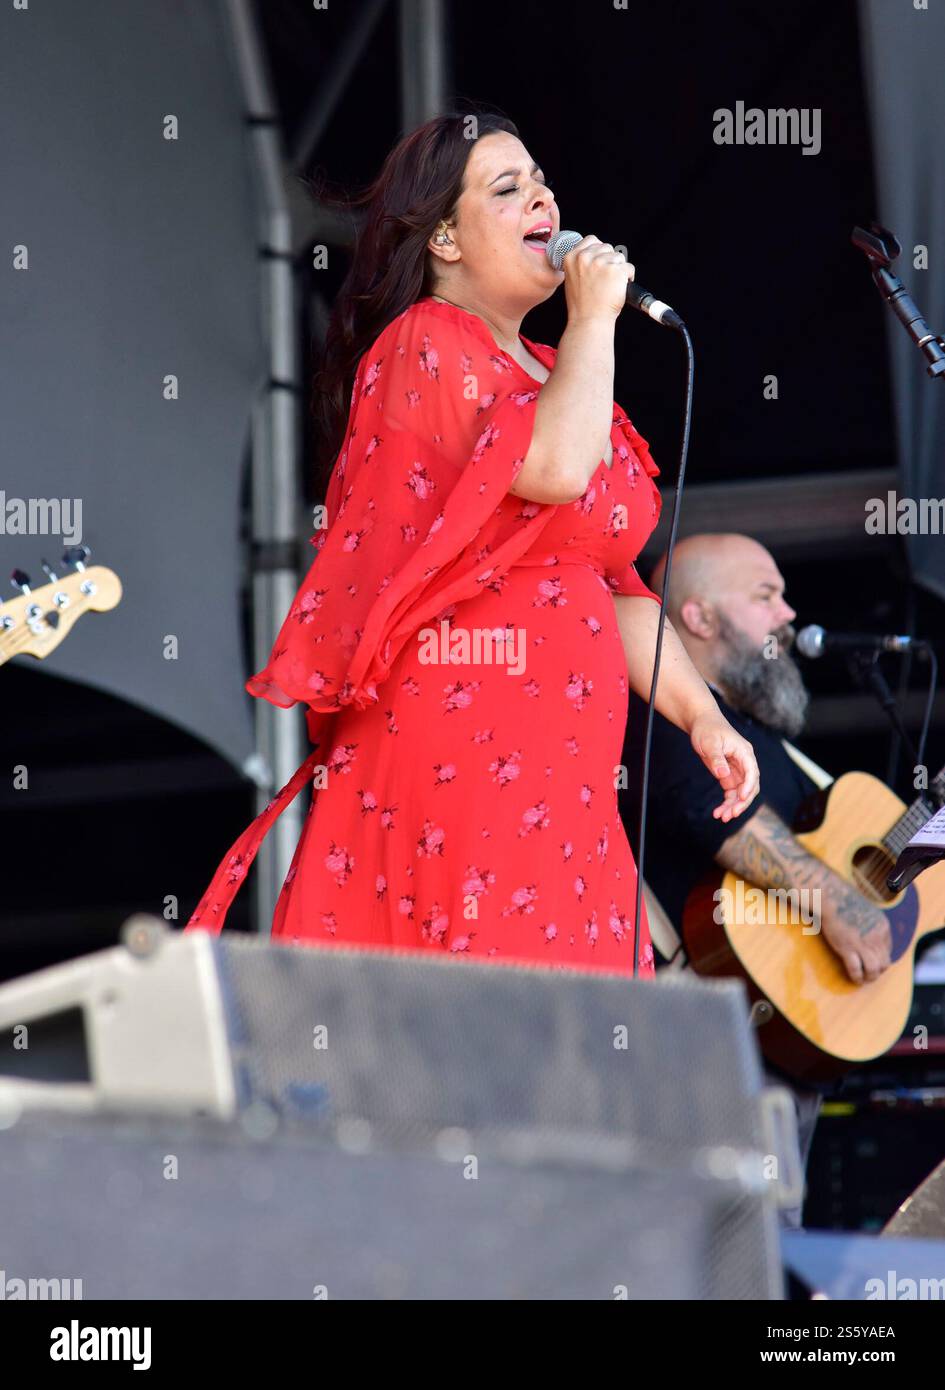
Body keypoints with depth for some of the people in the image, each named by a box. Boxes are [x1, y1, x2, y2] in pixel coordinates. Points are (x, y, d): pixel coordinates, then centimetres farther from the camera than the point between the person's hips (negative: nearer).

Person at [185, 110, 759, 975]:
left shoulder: (546, 372, 23)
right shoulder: (424, 345, -4)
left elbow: (613, 585, 24)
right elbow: (553, 468, -22)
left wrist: (701, 716, 14)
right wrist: (594, 317, -9)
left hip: (558, 770, 9)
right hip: (454, 738, -9)